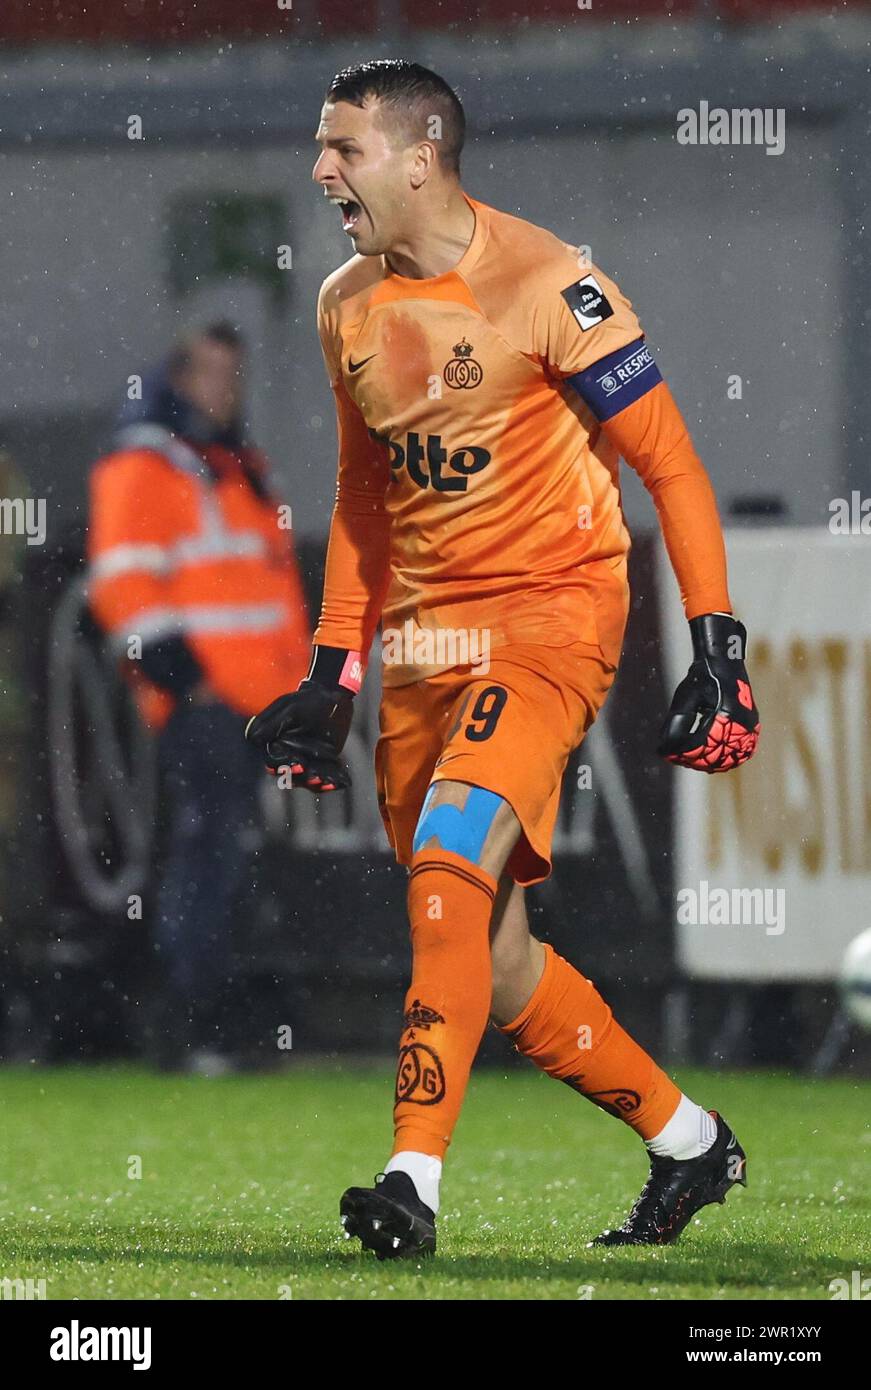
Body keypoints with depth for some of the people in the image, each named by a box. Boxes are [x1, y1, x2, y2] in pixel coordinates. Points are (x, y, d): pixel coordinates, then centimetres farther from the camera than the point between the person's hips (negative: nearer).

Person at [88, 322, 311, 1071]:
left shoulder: (240, 468, 23)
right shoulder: (143, 468, -4)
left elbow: (277, 582, 29)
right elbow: (124, 584, -12)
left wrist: (298, 679, 22)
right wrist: (180, 675, -18)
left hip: (255, 700, 9)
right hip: (199, 701, -9)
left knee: (222, 855, 10)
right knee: (209, 847, -16)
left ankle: (206, 1025, 14)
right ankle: (190, 1029, -19)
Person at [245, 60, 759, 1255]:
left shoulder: (546, 285, -14)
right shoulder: (349, 306, 8)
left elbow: (671, 470, -10)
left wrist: (718, 655, -14)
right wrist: (331, 675, 17)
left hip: (550, 618, -7)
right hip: (421, 638, 7)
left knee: (449, 870, -25)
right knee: (491, 954, 7)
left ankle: (414, 1180, -27)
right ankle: (688, 1141, 23)